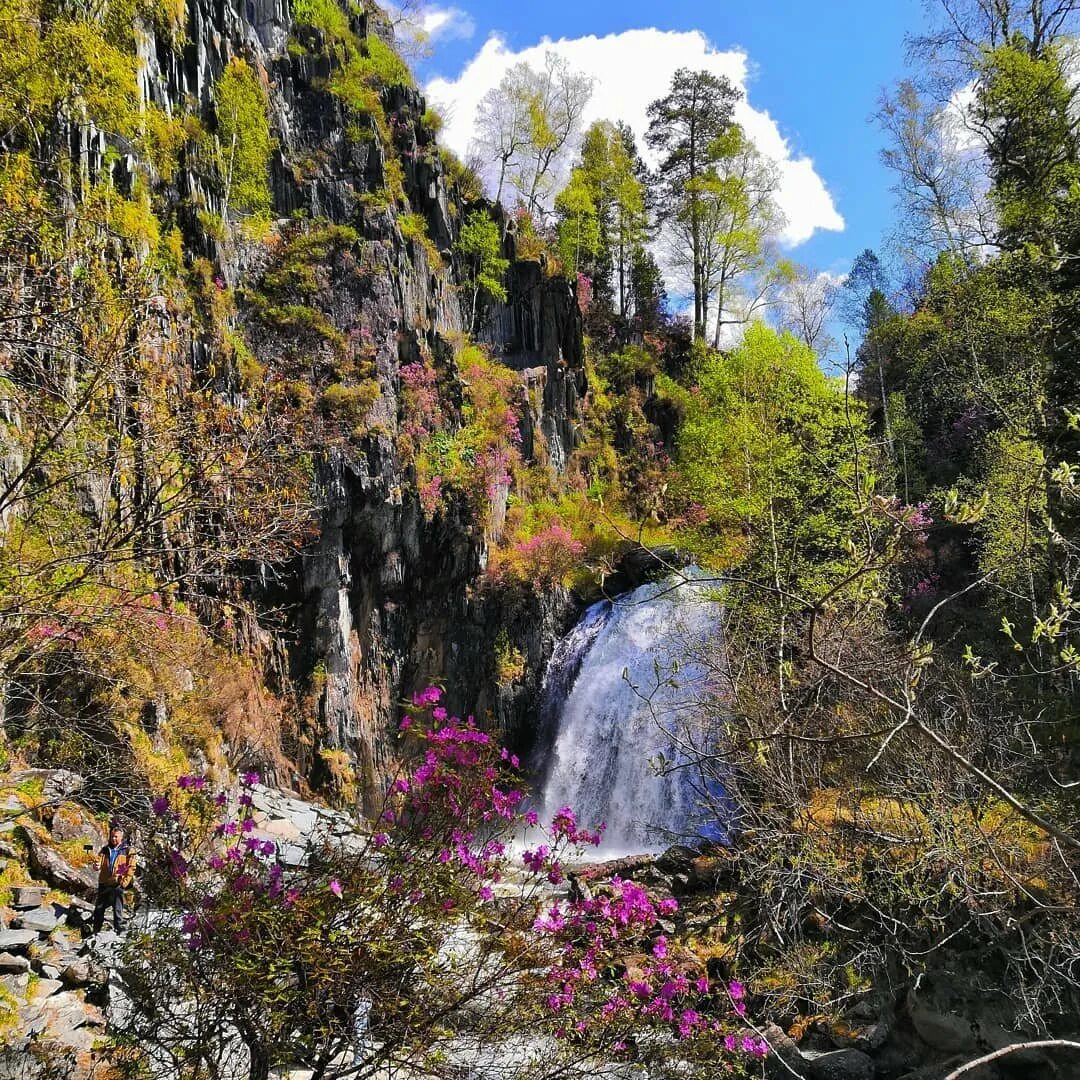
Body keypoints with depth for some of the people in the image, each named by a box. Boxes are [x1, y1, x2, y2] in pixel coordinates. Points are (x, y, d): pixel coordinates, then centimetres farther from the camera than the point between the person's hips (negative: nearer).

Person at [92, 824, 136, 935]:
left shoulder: (128, 851, 1)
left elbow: (131, 868, -2)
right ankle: (96, 931, 21)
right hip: (104, 884, 4)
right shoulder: (105, 850, 13)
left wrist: (124, 882, -13)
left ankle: (119, 929, 5)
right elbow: (99, 864, 8)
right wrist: (97, 866, -16)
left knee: (117, 910, -2)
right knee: (99, 909, 10)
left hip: (118, 885, -4)